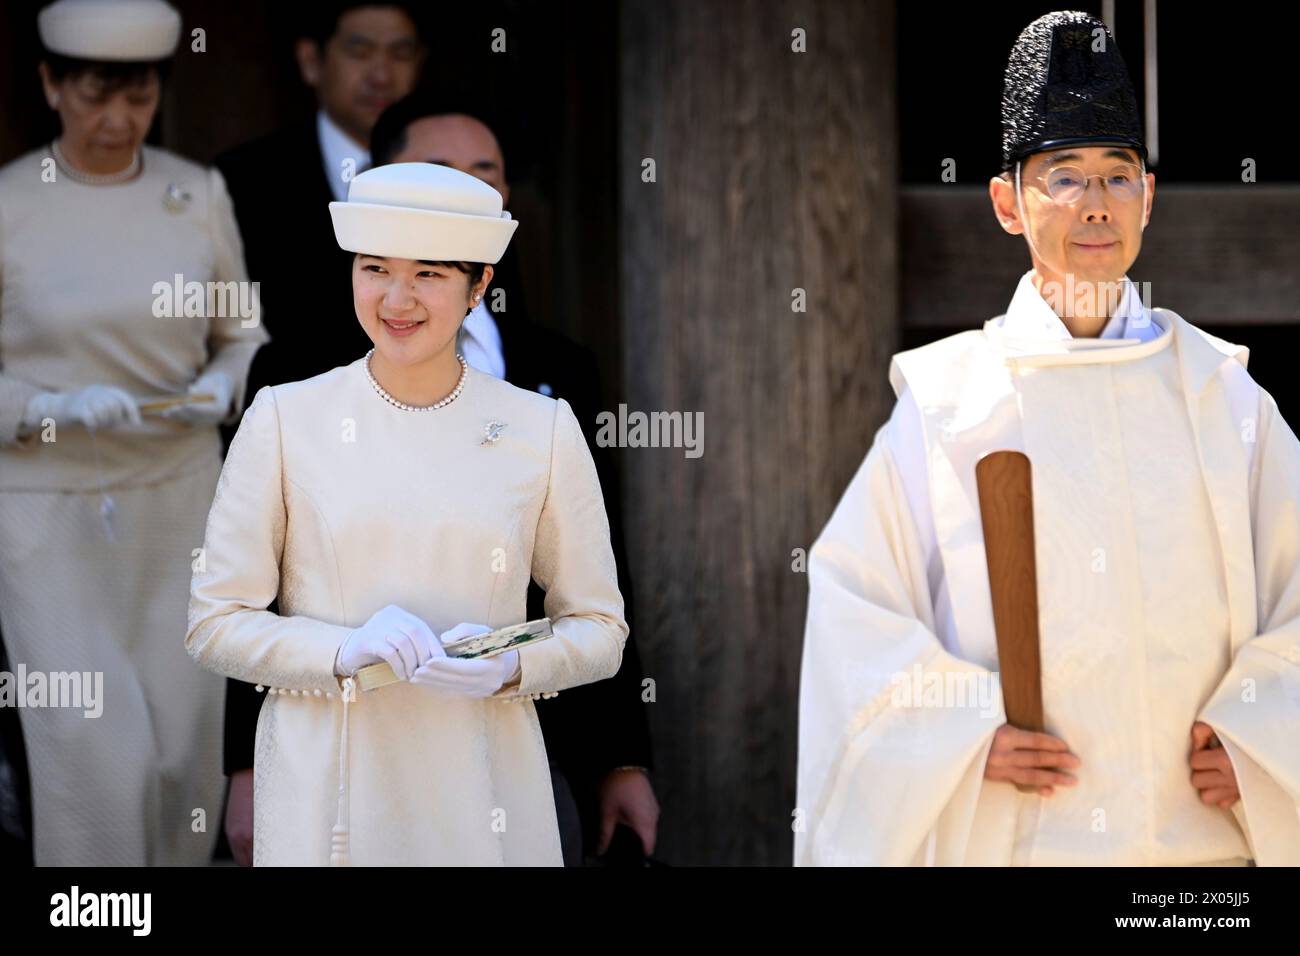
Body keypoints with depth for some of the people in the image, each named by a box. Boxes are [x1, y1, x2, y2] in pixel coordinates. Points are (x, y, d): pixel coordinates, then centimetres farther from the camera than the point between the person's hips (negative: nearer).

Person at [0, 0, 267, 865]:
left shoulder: (198, 195, 2)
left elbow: (243, 333, 12)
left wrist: (227, 384, -10)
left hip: (178, 500, 3)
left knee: (186, 745, 4)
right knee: (93, 752, -9)